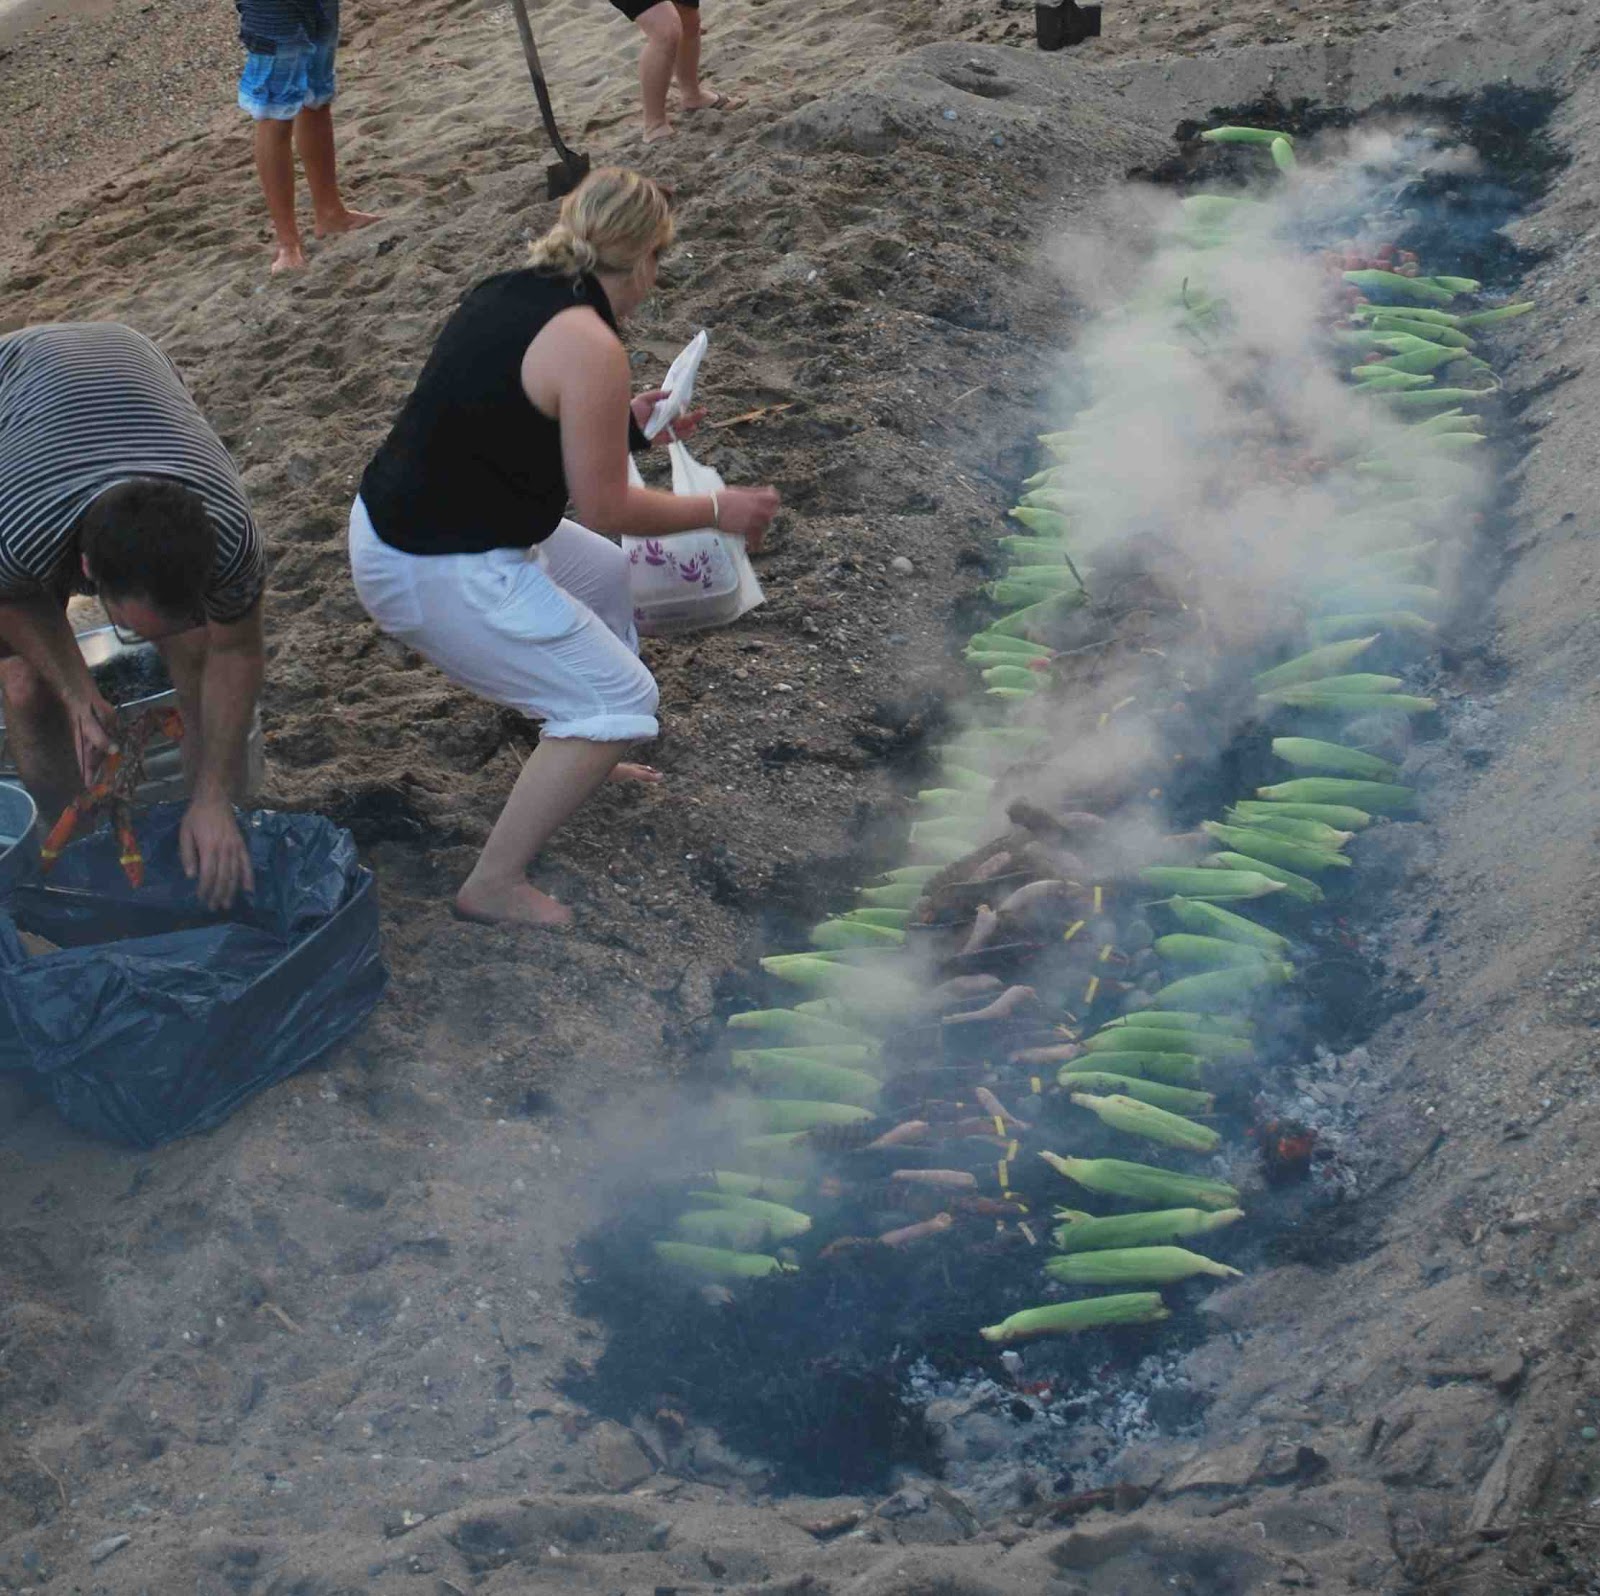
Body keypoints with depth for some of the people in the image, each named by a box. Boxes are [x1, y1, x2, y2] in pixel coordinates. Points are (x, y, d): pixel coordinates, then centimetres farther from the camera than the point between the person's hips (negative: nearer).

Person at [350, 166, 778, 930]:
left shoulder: (511, 293, 6)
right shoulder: (588, 345, -21)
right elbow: (606, 507, -14)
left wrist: (623, 424, 26)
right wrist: (716, 510, 0)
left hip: (388, 518, 10)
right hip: (438, 575, -10)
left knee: (606, 575, 27)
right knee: (619, 697, 0)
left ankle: (577, 757, 42)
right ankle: (495, 885, 2)